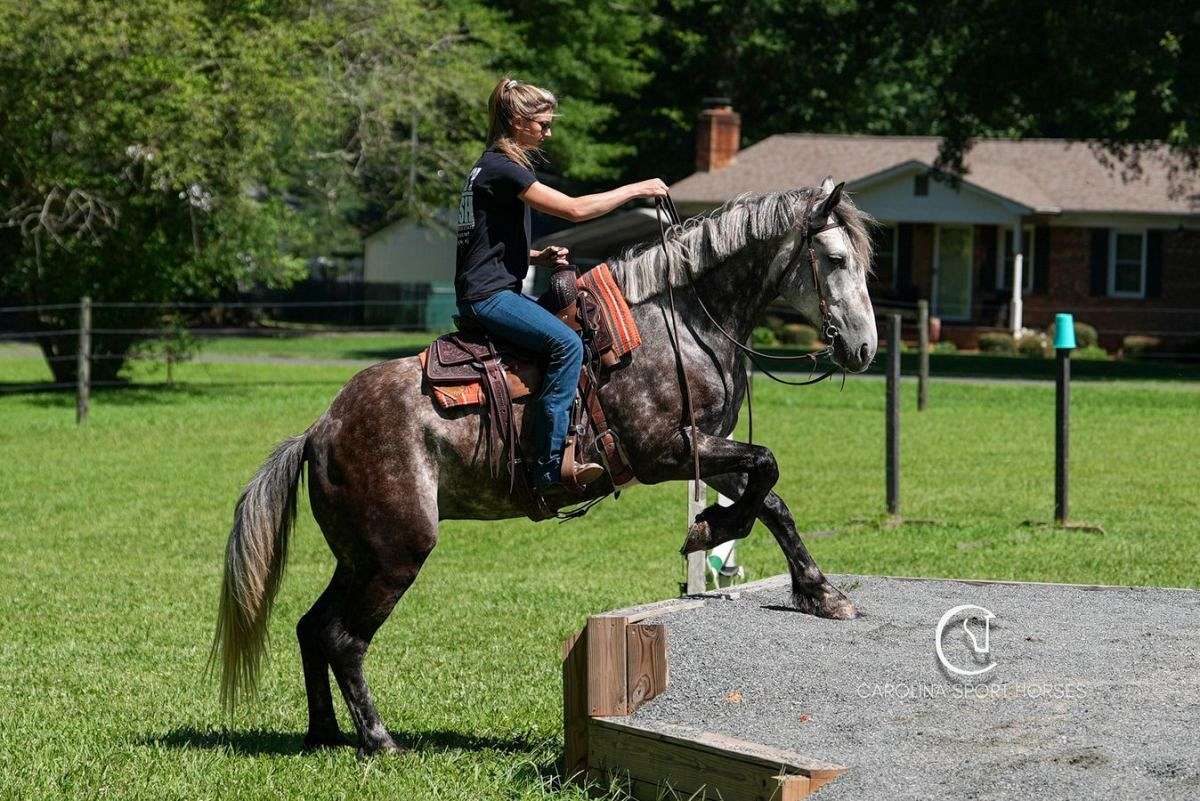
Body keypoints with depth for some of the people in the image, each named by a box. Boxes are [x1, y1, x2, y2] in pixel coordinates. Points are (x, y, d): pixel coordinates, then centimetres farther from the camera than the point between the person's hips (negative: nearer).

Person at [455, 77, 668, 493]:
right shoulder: (501, 169, -14)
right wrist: (636, 189, -11)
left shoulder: (498, 166, 18)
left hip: (498, 290, 11)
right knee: (566, 343, -24)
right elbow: (574, 209, -20)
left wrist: (540, 256, 9)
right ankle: (549, 467, -26)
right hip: (487, 295, -11)